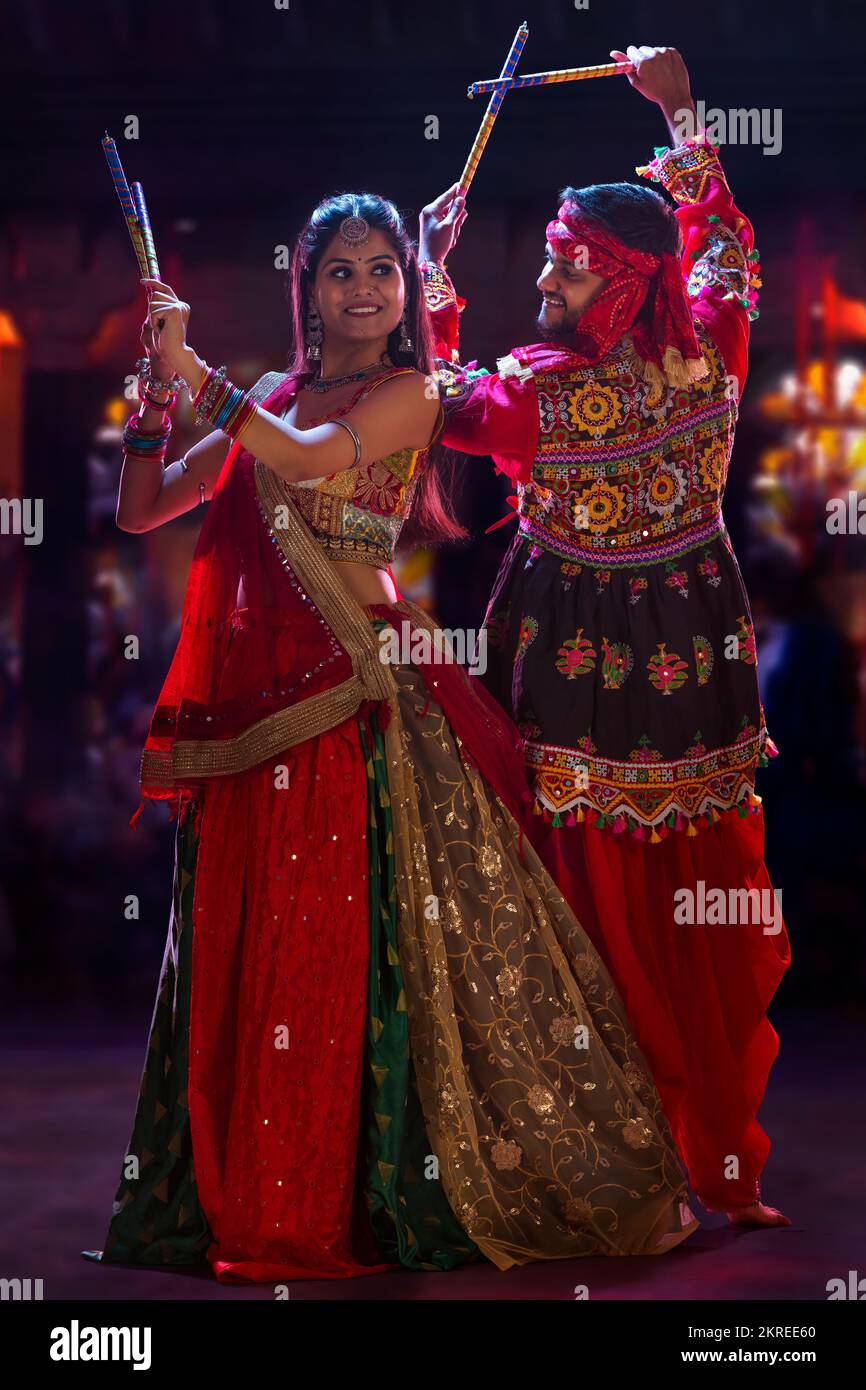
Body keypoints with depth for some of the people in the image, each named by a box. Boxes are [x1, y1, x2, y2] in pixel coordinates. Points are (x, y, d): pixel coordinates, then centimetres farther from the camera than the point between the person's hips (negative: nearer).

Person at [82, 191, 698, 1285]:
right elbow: (140, 510, 13)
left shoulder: (408, 395, 1)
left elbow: (307, 457, -18)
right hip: (259, 695, 5)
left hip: (365, 698, -5)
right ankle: (265, 1197, 18)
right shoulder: (271, 403, 15)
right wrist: (157, 387, 0)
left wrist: (195, 370, -13)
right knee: (251, 942, 7)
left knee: (379, 939, -5)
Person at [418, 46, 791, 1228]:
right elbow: (728, 245, 11)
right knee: (710, 922, 10)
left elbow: (437, 406, 3)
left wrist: (433, 276, 9)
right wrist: (683, 115, 17)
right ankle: (725, 1164, 19)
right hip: (694, 666, 3)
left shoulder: (533, 394, -19)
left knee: (600, 910, 6)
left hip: (578, 670, -3)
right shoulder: (709, 354, -10)